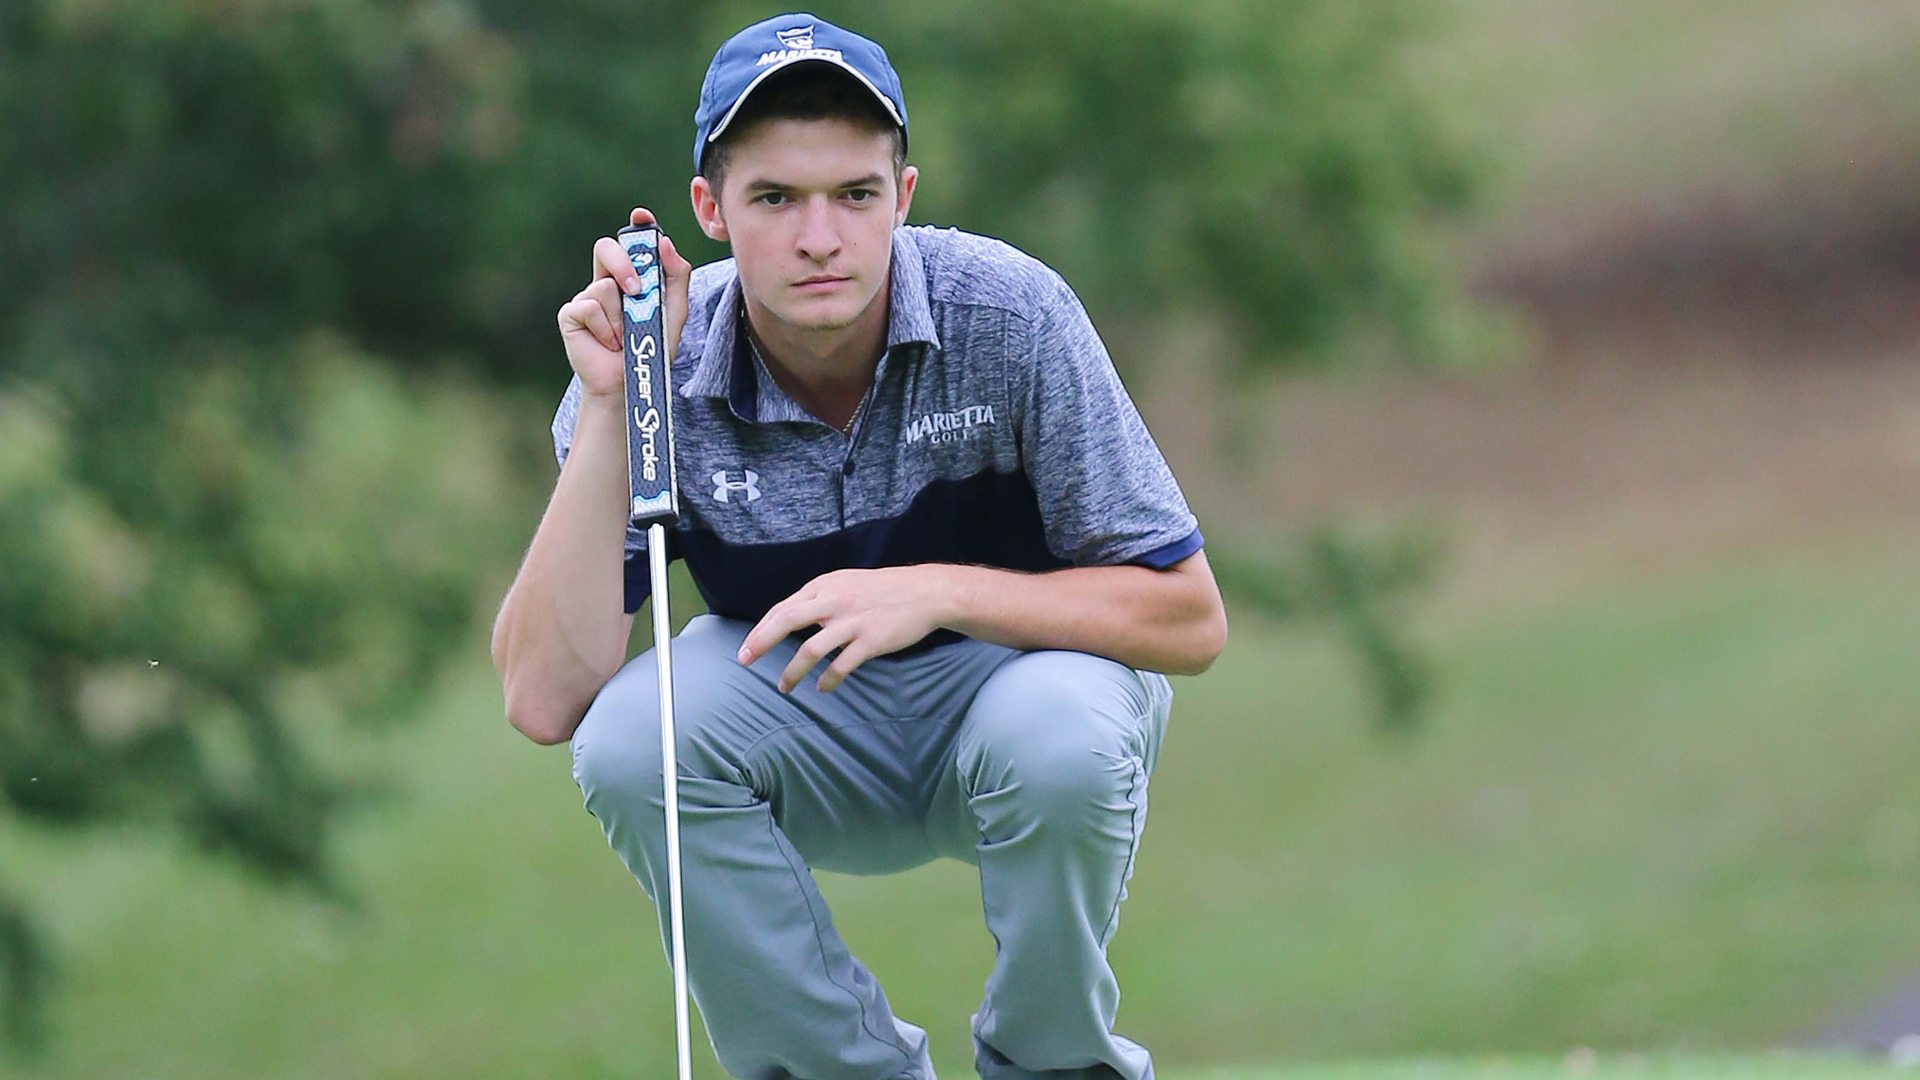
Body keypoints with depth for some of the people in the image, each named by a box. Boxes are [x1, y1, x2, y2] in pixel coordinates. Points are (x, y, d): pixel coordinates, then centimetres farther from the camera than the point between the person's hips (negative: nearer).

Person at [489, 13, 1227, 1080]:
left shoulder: (1010, 313, -21)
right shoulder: (658, 365, -16)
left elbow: (1189, 618, -19)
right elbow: (545, 699, -24)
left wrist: (938, 591, -31)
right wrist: (610, 409, -29)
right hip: (802, 723, 2)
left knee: (1056, 734, -35)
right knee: (633, 736, -28)